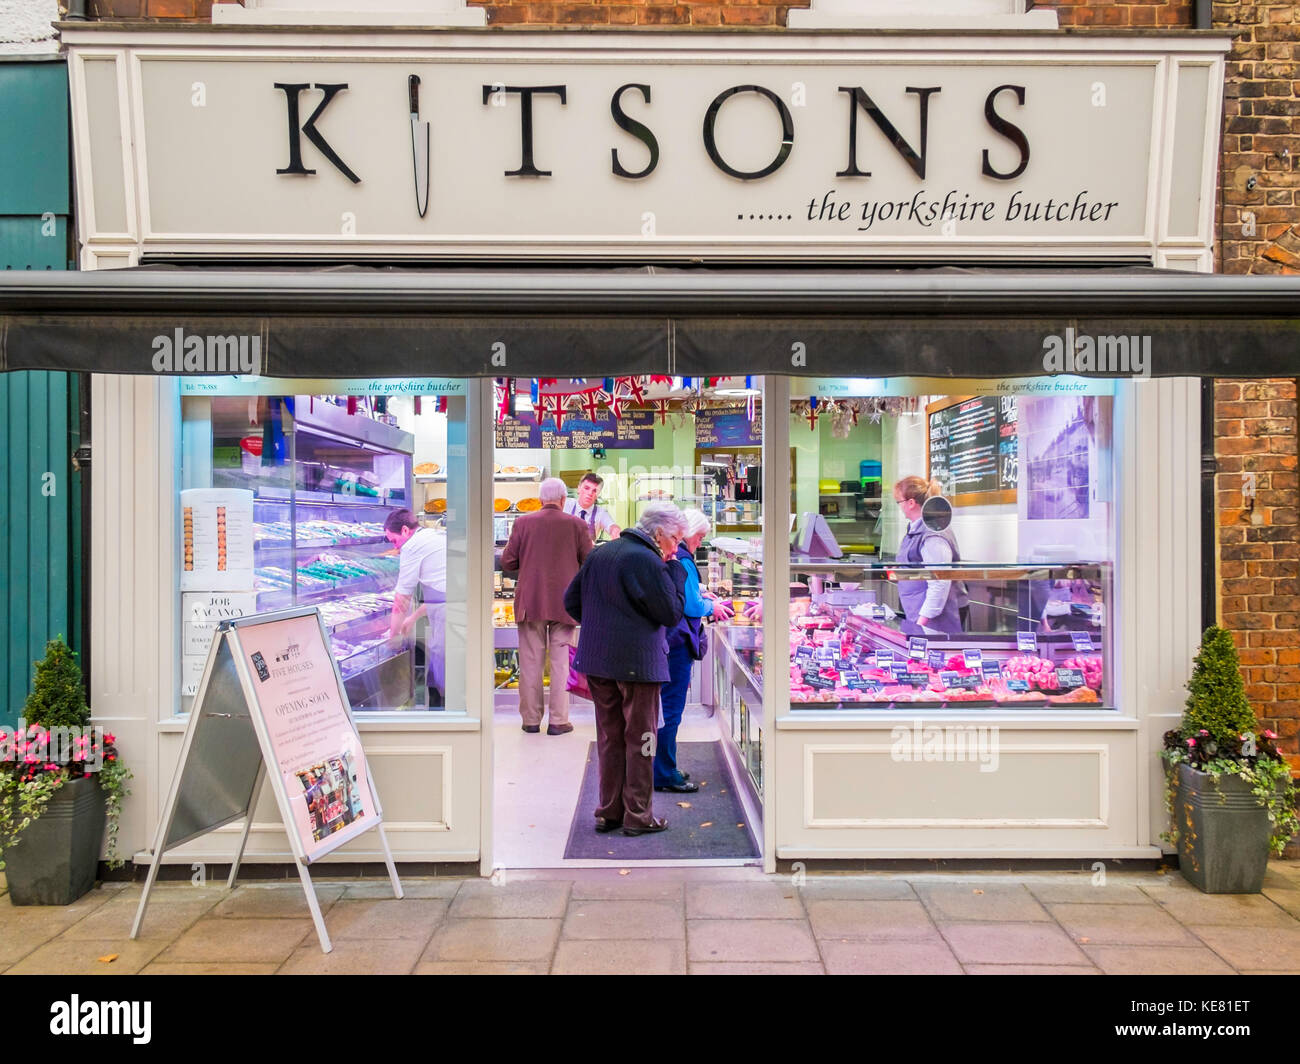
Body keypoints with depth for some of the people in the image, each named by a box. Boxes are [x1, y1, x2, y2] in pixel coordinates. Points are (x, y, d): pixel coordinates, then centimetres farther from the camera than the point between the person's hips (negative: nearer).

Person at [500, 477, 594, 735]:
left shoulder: (523, 523, -2)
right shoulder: (576, 525, -3)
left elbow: (507, 563, 0)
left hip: (530, 603, 1)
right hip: (564, 604, -1)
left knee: (531, 663, 9)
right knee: (561, 662, 6)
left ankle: (531, 719, 15)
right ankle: (558, 721, 8)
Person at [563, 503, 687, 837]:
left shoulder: (598, 554, 9)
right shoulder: (647, 562, -15)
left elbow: (571, 600, 14)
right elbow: (672, 614, -11)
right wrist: (677, 572, -3)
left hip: (596, 661, 7)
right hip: (637, 662, -7)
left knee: (609, 737, 16)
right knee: (640, 740, 6)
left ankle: (609, 812, 23)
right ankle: (638, 816, 13)